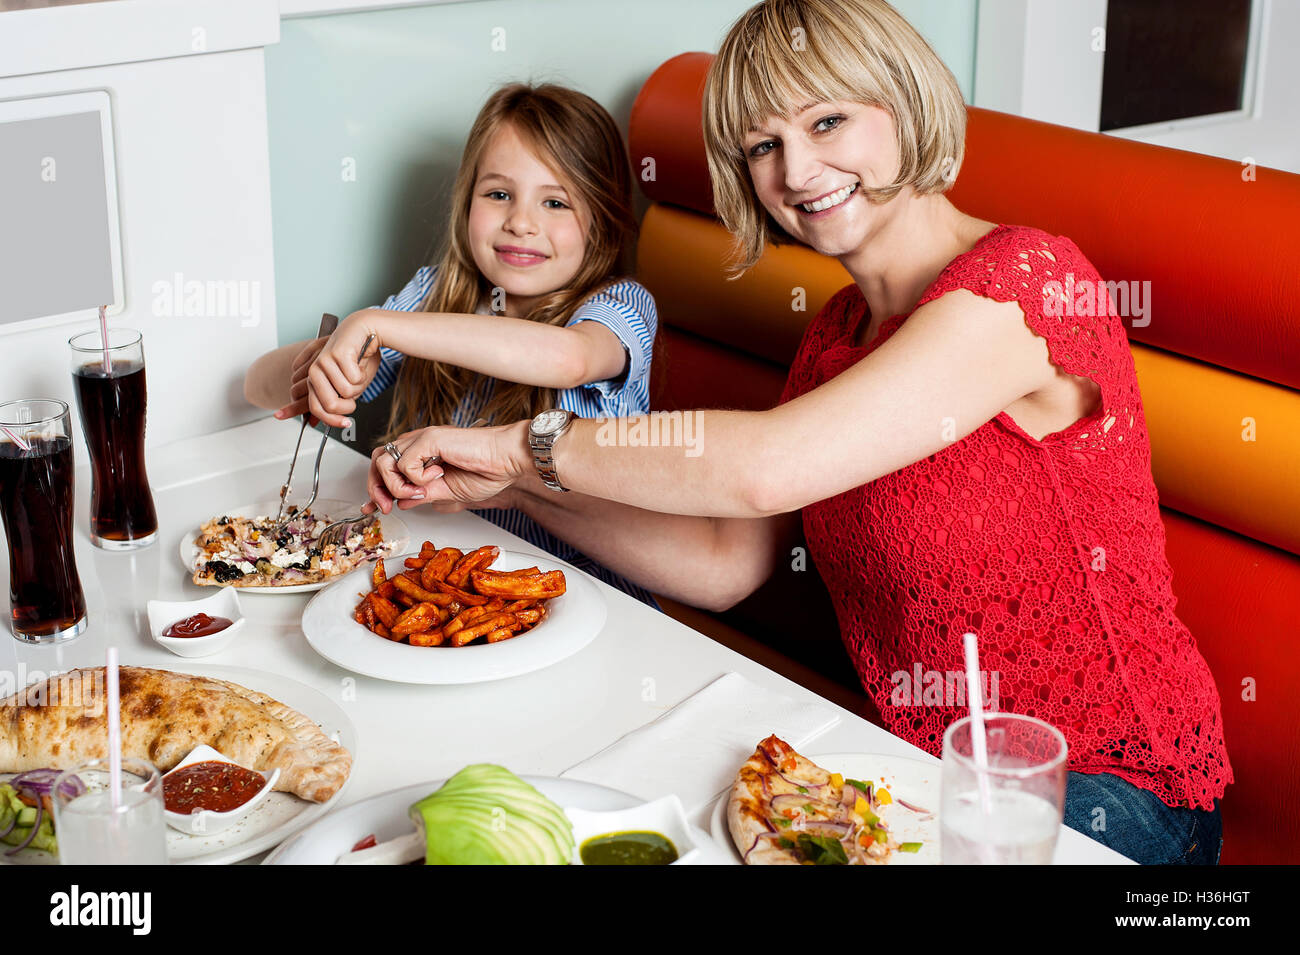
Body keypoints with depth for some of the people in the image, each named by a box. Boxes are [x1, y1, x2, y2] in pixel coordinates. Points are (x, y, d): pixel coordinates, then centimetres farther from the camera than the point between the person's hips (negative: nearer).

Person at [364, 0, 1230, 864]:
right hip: (926, 764, 7)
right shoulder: (838, 333, 9)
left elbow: (766, 469, -28)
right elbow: (723, 565, 7)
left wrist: (526, 444, -16)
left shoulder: (1024, 278, -19)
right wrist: (510, 486, 0)